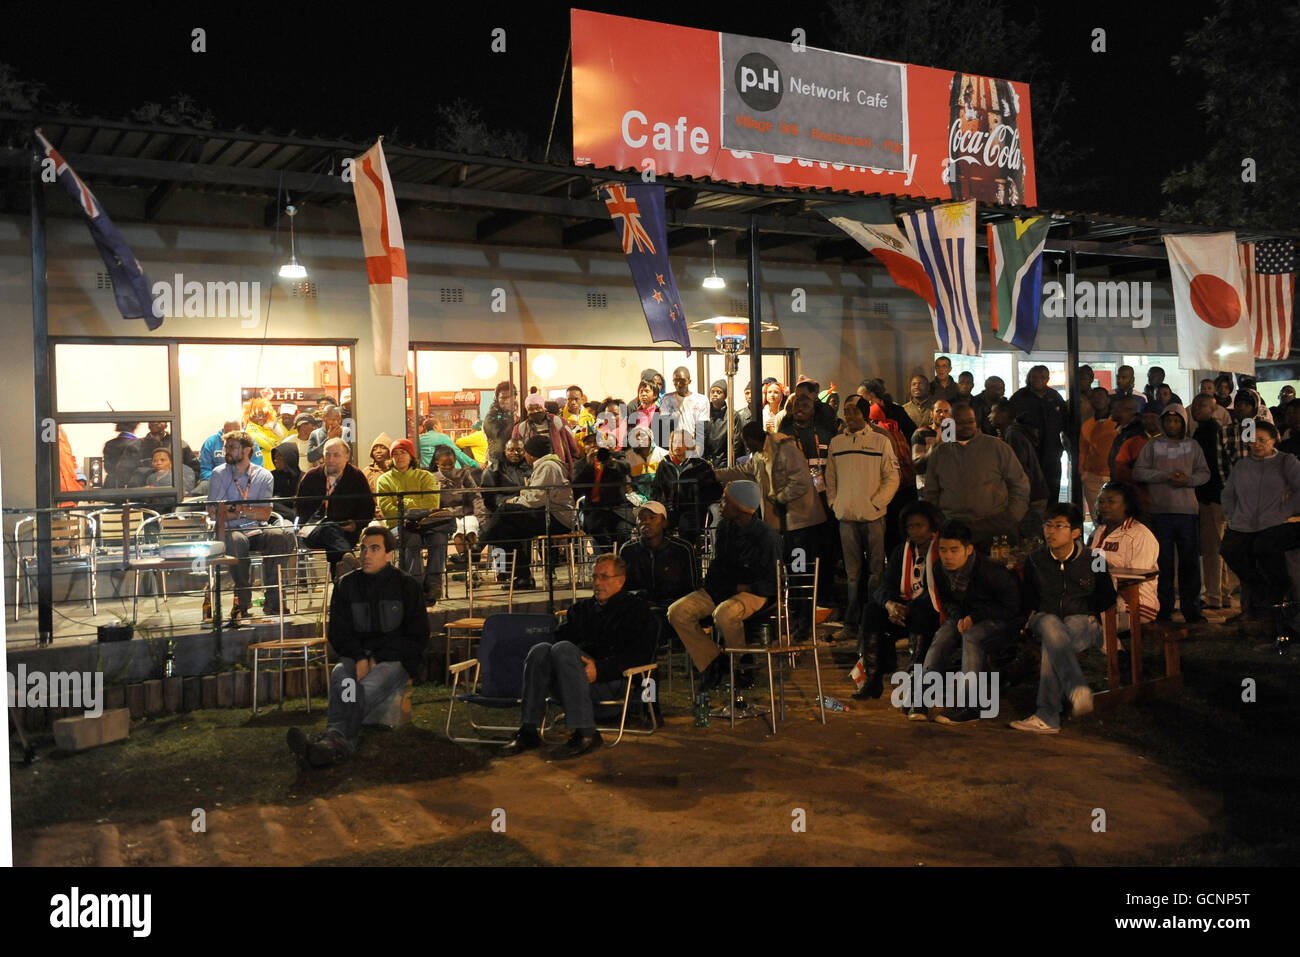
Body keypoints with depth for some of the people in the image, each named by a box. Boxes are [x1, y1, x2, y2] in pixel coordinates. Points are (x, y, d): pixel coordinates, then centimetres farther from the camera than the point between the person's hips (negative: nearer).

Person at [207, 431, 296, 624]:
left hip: (257, 529, 2)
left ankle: (272, 599, -24)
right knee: (237, 541, -38)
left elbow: (265, 514, -2)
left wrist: (239, 509, -15)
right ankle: (243, 600, -28)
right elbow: (213, 512, -5)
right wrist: (250, 511, -9)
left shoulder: (264, 476, 7)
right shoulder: (219, 474, 5)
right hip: (231, 530, -2)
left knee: (284, 537, -29)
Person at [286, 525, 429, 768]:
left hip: (395, 660, -2)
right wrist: (359, 658, -8)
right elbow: (339, 632, 12)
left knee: (369, 685, -35)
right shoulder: (347, 585, 12)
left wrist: (378, 659, -7)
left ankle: (332, 738, -51)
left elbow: (418, 637, 5)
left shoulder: (406, 586, 4)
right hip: (357, 658, 2)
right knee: (339, 677, -33)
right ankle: (341, 744, -53)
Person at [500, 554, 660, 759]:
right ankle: (529, 731, -28)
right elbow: (560, 636, 18)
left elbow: (640, 654, -3)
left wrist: (599, 669, -17)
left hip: (613, 679, -5)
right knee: (540, 649, -24)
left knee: (563, 649, -30)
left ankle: (585, 733, -35)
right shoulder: (581, 608, 30)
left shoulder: (637, 609, 12)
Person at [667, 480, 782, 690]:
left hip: (753, 592, -6)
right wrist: (710, 585, 0)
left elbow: (772, 583, -11)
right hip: (723, 589, 6)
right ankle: (711, 660, -4)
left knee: (724, 614, -38)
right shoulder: (725, 527, 5)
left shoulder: (767, 536, -14)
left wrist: (741, 588, -18)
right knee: (677, 611, -14)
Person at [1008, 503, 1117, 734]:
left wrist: (1089, 613, 7)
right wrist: (1032, 614, 7)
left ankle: (1047, 715, -43)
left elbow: (1107, 597, 17)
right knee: (1050, 625, -40)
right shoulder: (1035, 560, 8)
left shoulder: (1091, 561, 2)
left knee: (1051, 644, -39)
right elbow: (1027, 596, 23)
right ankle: (1077, 690, -60)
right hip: (1046, 618, 2)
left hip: (1083, 622, -2)